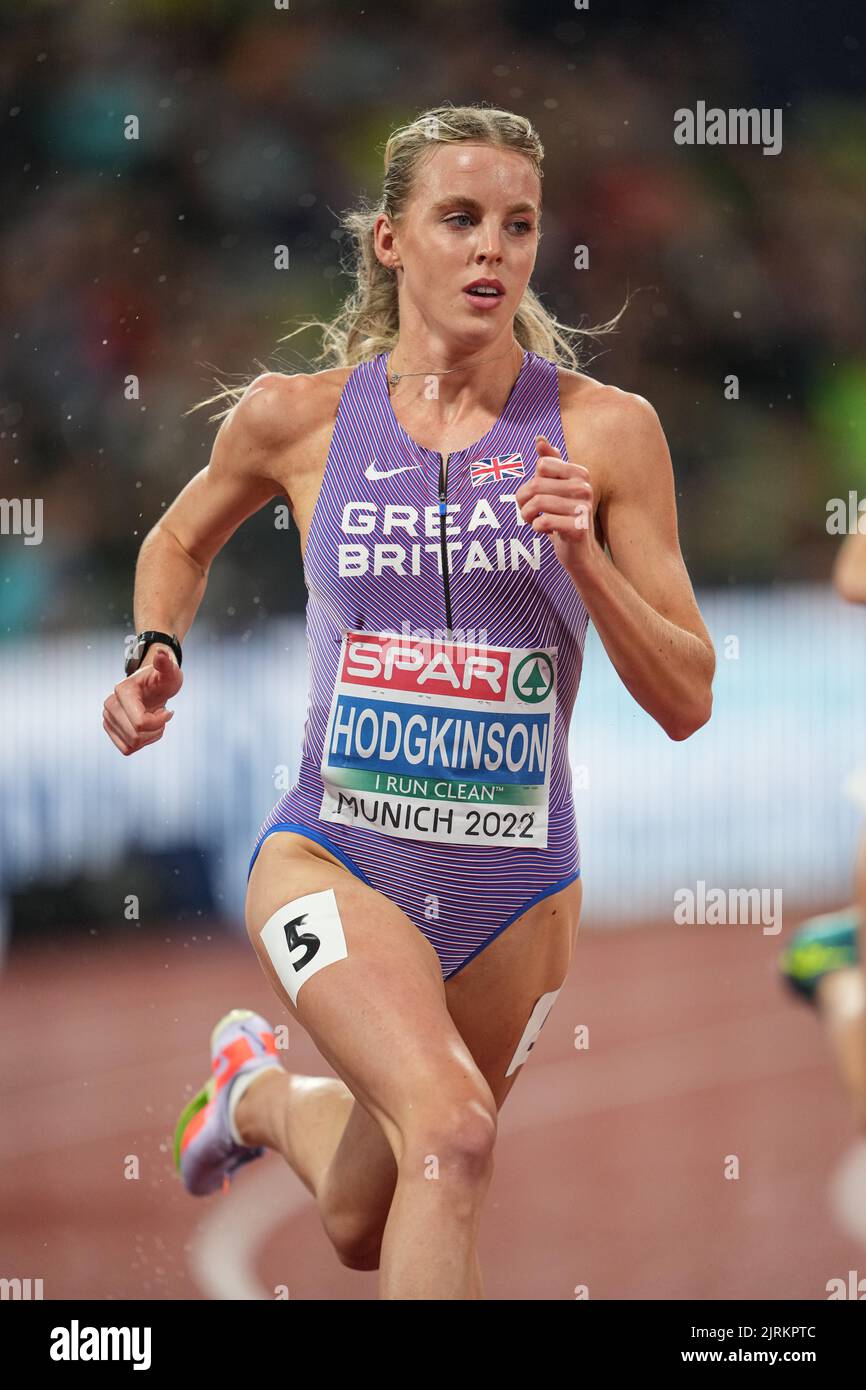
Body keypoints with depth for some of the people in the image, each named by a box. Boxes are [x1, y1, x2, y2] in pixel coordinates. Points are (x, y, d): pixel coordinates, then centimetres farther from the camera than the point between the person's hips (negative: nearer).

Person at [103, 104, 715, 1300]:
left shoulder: (604, 431, -6)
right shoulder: (297, 417, -4)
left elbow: (686, 702, -4)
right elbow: (181, 542, 19)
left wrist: (586, 563, -19)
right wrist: (155, 657, 0)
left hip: (516, 886, 2)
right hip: (333, 858, -2)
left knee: (367, 1231, 18)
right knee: (452, 1127, -31)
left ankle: (262, 1090, 51)